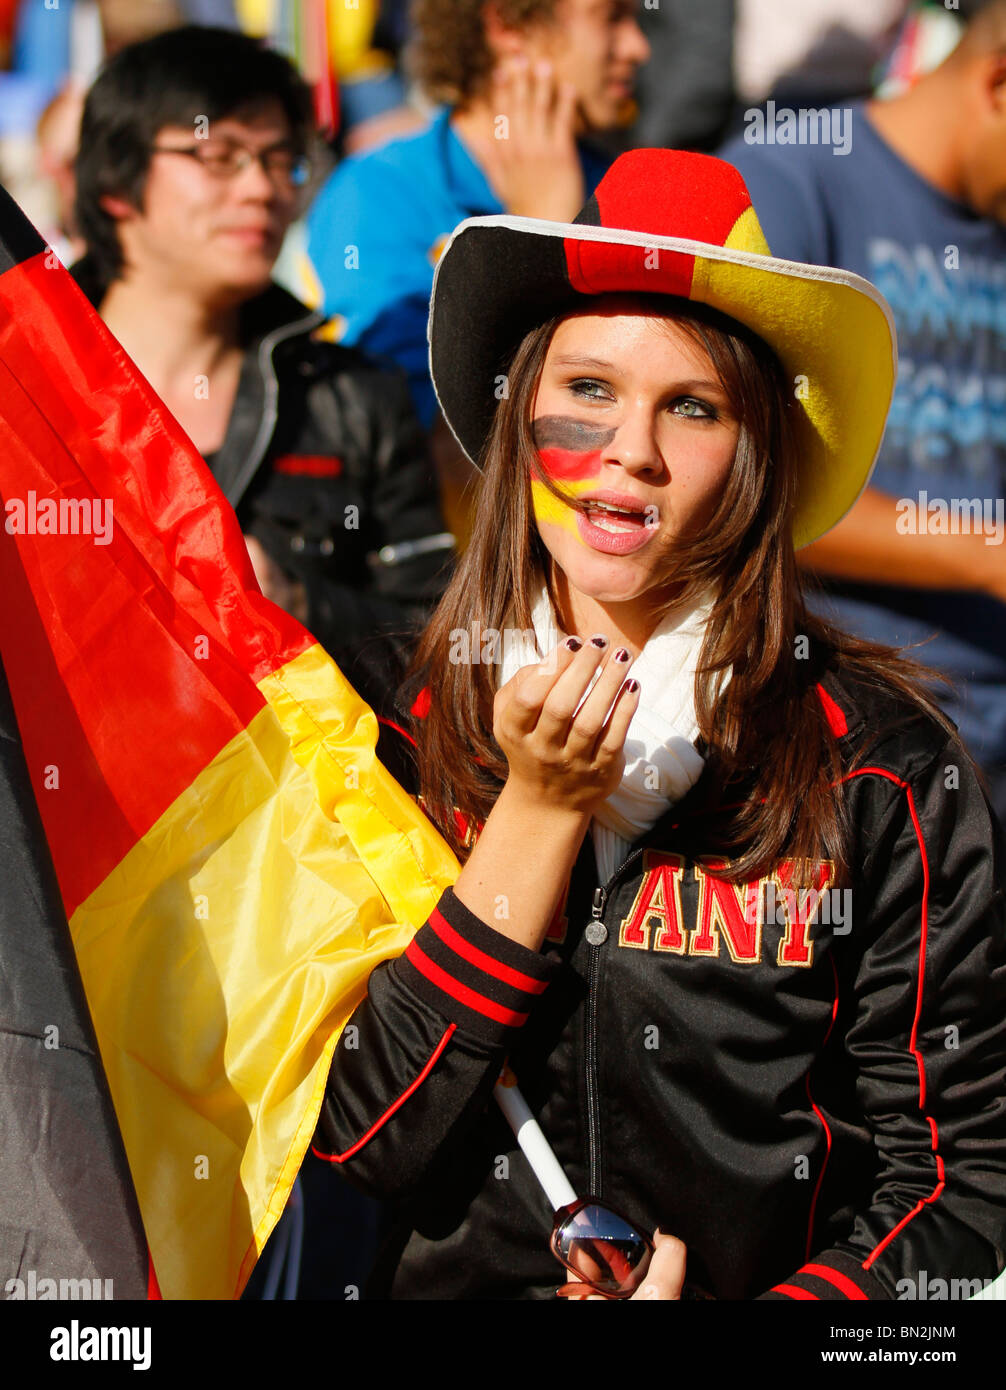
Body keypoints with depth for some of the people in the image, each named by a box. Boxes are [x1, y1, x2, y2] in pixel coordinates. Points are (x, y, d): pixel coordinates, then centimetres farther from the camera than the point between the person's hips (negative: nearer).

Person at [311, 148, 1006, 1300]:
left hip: (765, 1284, 0)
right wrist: (542, 809, -10)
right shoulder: (414, 726, 1)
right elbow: (357, 1141, -4)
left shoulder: (881, 770, -3)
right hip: (454, 1289, 1)